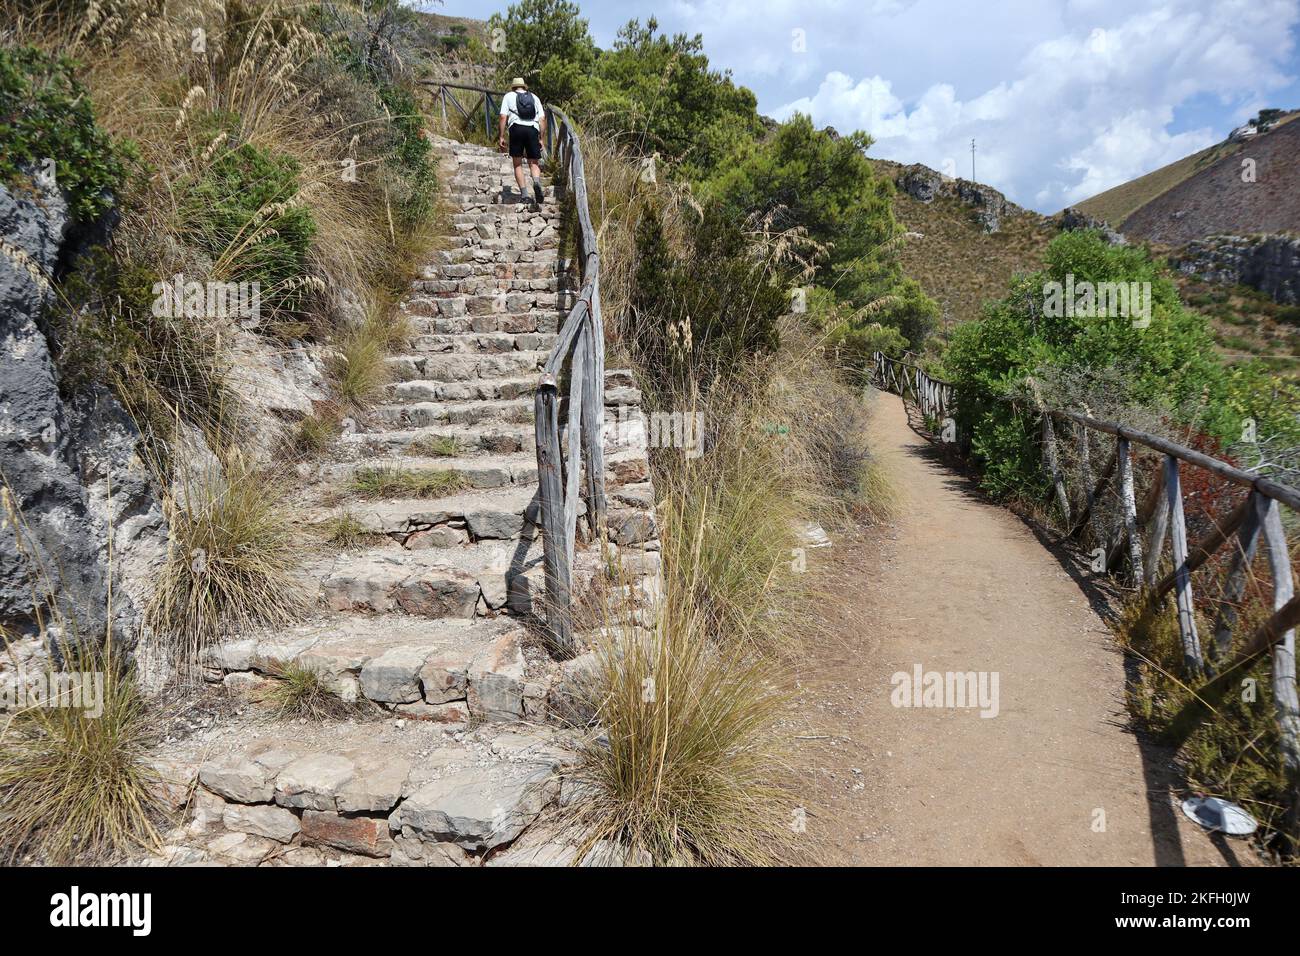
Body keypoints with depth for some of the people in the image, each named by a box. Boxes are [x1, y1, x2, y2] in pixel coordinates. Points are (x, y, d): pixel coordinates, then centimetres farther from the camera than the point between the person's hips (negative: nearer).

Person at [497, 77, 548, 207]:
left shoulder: (509, 96, 16)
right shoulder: (534, 97, 22)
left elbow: (503, 117, 4)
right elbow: (542, 119, 12)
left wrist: (502, 136, 4)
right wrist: (541, 139, 12)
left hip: (516, 128, -1)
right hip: (533, 129, 1)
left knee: (517, 164, 7)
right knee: (534, 163, 8)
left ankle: (524, 194, -4)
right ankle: (537, 182, -24)